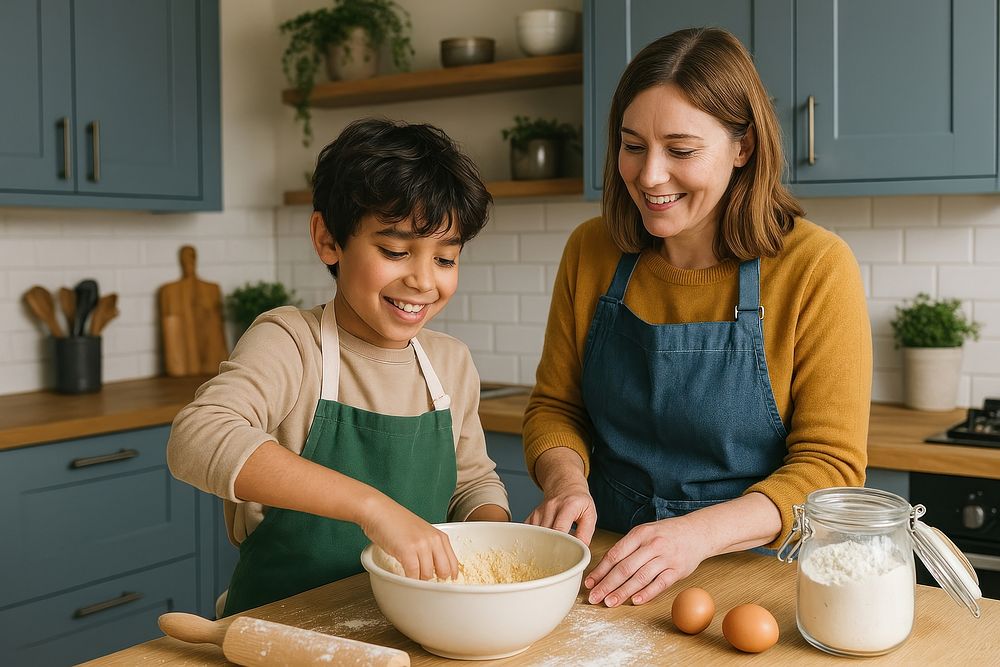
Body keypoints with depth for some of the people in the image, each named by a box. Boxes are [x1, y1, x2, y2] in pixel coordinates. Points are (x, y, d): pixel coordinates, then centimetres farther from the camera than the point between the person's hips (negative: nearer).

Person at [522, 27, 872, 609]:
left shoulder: (816, 267, -9)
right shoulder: (590, 252, 3)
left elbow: (831, 465, -9)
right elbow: (555, 406, 10)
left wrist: (699, 533, -23)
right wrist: (566, 480, -12)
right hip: (607, 567, 2)